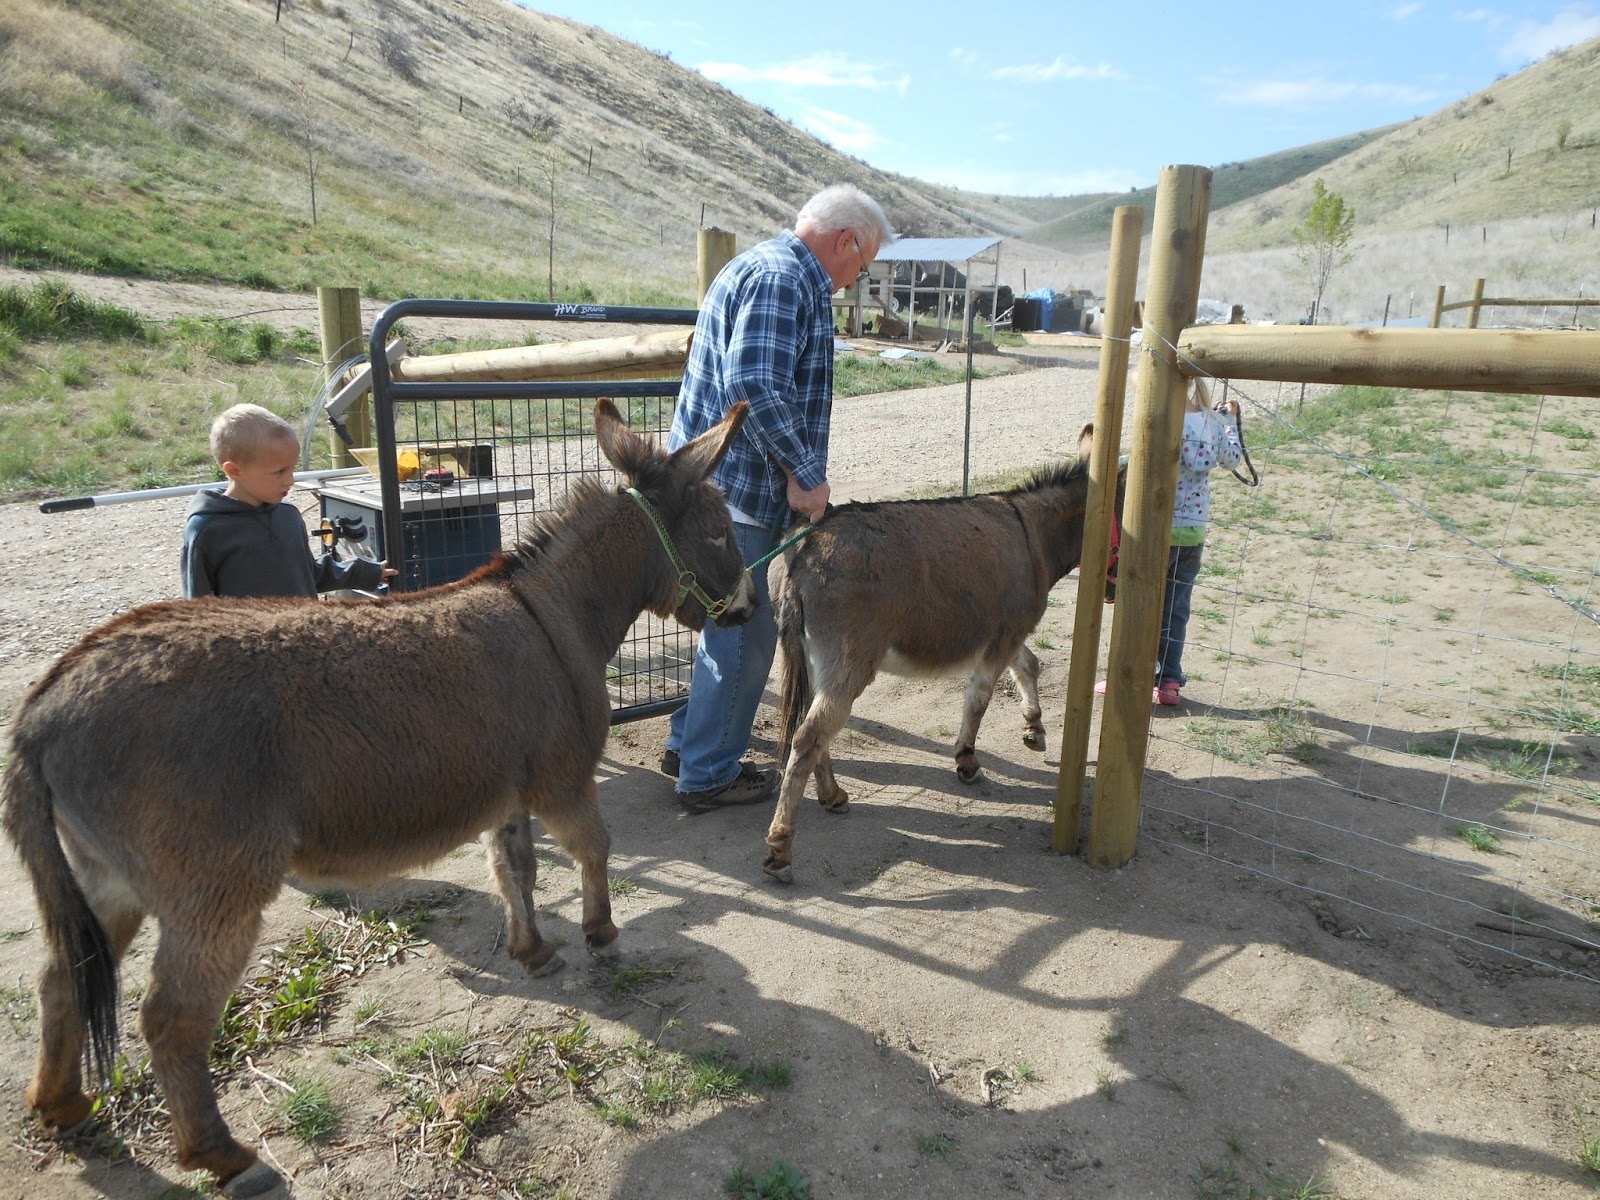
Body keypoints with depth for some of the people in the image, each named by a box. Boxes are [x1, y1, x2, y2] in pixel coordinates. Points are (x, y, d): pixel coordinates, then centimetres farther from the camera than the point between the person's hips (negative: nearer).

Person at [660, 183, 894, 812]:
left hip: (716, 482, 11)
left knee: (732, 622, 20)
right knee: (743, 634, 0)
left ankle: (690, 742, 34)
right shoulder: (782, 278, -15)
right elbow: (755, 385, -28)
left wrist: (798, 469, 19)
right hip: (733, 486, -11)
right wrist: (805, 472, -20)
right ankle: (708, 774, 14)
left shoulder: (765, 267, 20)